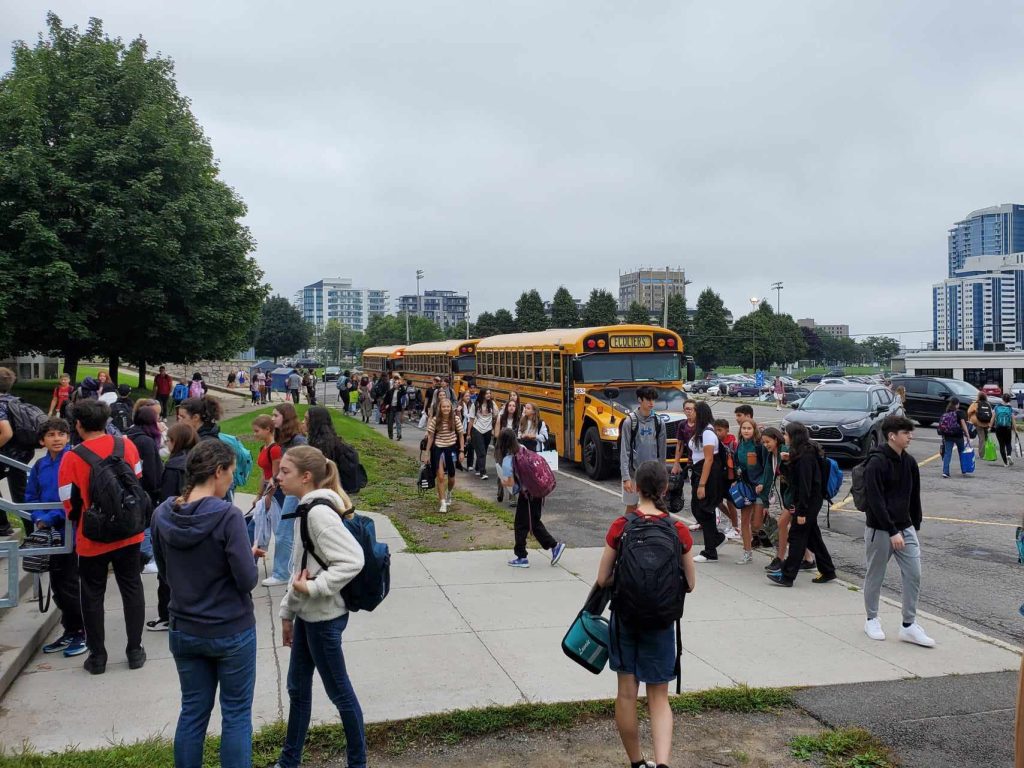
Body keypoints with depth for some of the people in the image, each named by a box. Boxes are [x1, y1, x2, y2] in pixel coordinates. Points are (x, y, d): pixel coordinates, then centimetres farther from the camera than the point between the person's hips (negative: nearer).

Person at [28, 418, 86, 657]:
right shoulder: (39, 466, 6)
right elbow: (31, 498, 10)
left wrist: (49, 518, -19)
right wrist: (38, 519, -7)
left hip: (71, 532, -7)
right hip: (50, 534, 7)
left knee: (70, 584, -1)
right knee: (57, 585, 14)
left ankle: (81, 633, 14)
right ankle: (70, 632, 28)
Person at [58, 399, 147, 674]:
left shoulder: (72, 458, -15)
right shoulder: (126, 445, -6)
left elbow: (70, 504, -8)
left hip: (92, 539, -2)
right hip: (128, 535, 3)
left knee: (92, 597, 13)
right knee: (132, 590, 14)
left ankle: (97, 656, 19)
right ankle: (135, 651, 19)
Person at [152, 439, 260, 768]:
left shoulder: (162, 514, -4)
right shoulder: (227, 515, -21)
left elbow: (165, 570, 10)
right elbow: (248, 579, -19)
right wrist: (250, 555, 0)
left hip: (184, 630, 5)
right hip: (232, 631, -5)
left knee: (192, 712, 17)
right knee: (236, 715, 9)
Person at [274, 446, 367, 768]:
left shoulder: (319, 512, -23)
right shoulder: (306, 509, 6)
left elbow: (353, 560, -29)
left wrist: (312, 588, -24)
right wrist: (287, 612, 15)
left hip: (324, 617, -9)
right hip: (307, 614, 9)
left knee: (339, 692, 6)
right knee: (297, 687, 20)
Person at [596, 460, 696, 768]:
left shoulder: (621, 526, -11)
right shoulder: (679, 531, -9)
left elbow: (602, 579, -7)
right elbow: (690, 584, -1)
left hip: (625, 617, 0)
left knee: (627, 693, 14)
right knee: (658, 697, 11)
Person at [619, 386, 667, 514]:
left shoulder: (658, 423, 2)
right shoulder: (630, 421, -9)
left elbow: (662, 451, 8)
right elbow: (624, 452, -10)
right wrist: (626, 477, -15)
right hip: (633, 473, -3)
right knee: (631, 507, 7)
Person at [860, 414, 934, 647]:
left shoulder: (909, 462, 5)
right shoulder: (876, 463, -16)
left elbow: (914, 497, 14)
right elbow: (876, 501, -20)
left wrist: (914, 526, 12)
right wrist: (892, 532, -21)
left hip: (905, 528, 6)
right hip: (879, 530, -6)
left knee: (914, 575, 0)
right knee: (875, 576, 8)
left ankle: (909, 625, 10)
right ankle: (872, 620, 25)